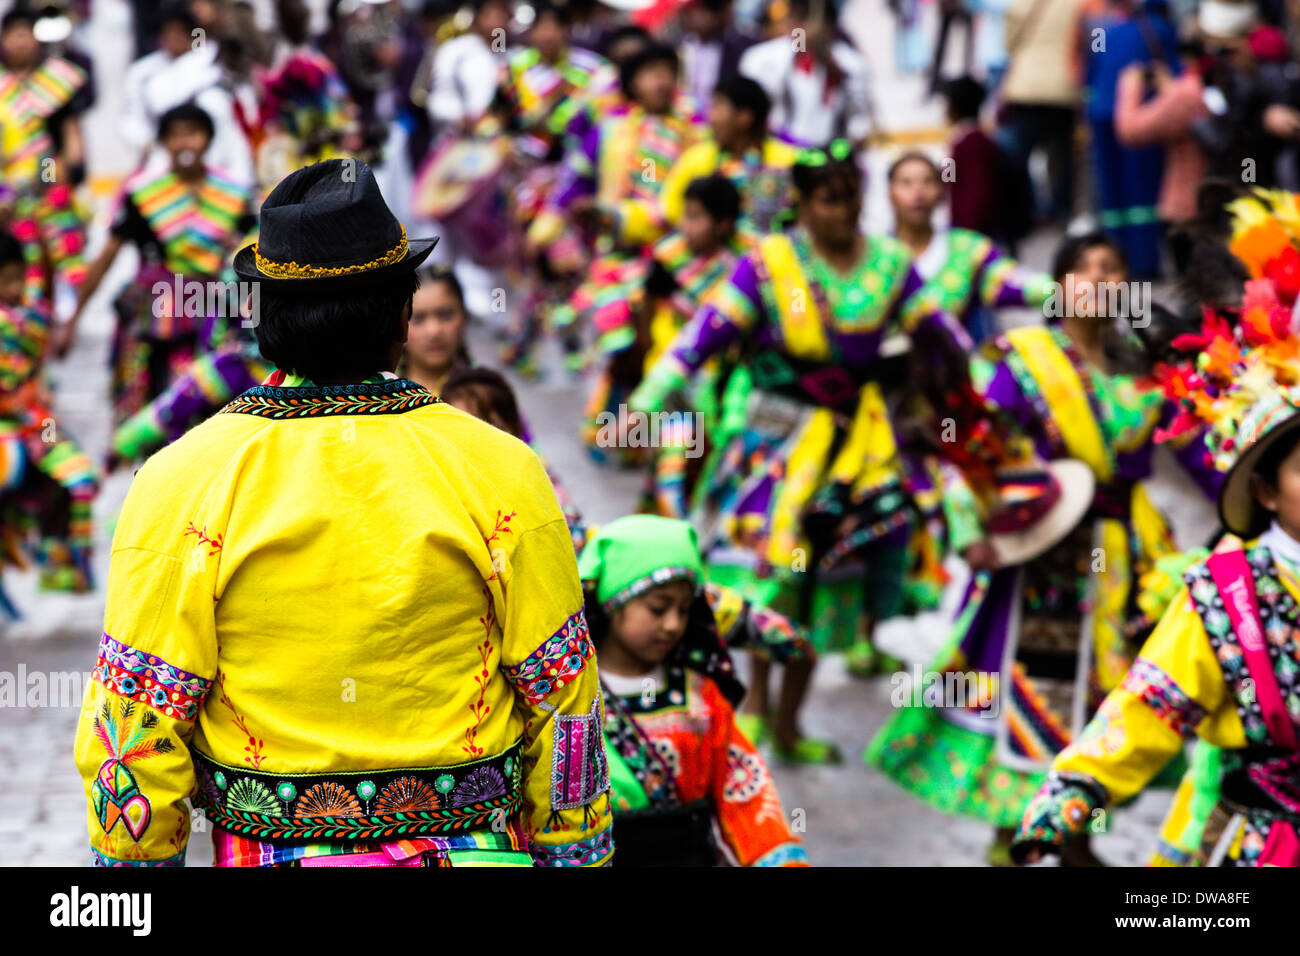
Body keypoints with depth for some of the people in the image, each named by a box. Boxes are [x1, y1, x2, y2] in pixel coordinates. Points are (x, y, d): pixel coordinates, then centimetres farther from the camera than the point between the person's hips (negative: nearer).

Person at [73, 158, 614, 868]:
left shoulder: (180, 482, -9)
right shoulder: (500, 472, -8)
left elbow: (135, 714, -8)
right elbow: (562, 695, -2)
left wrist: (132, 862, 4)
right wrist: (575, 855, 9)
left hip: (265, 849, 0)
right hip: (473, 845, 0)